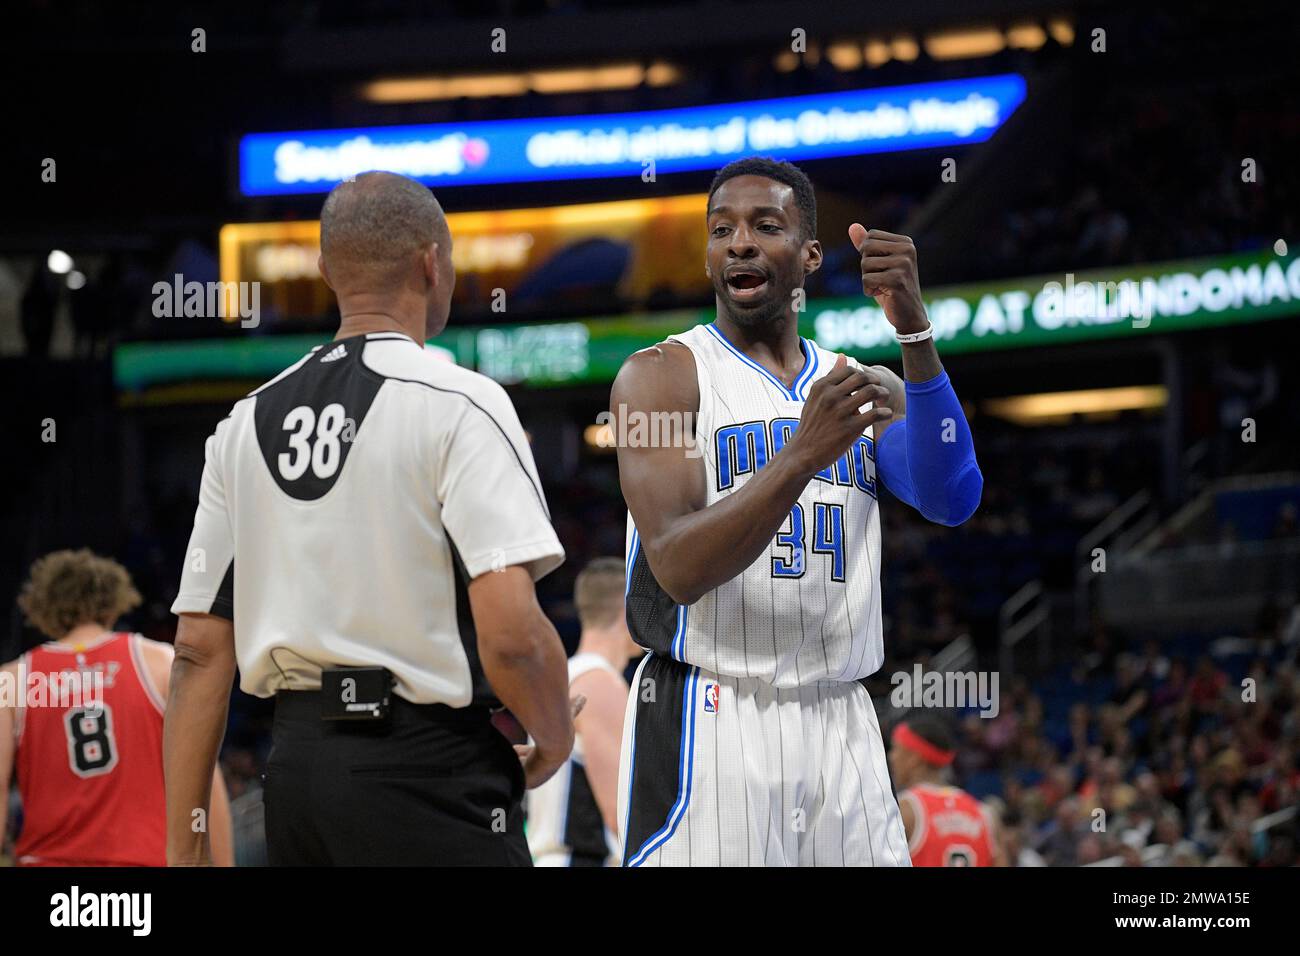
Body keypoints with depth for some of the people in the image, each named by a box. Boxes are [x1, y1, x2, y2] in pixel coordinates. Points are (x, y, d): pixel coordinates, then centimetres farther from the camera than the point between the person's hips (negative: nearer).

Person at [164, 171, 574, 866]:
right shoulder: (457, 404, -7)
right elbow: (511, 632, -17)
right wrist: (554, 740, 2)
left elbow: (198, 648, 8)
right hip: (428, 771, -6)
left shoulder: (243, 424, 10)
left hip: (295, 762, 6)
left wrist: (183, 850, 10)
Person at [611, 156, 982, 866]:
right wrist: (805, 455, -28)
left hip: (842, 727, 5)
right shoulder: (662, 375, -2)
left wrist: (913, 330, -16)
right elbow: (680, 569, -15)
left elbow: (952, 501, -6)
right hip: (708, 721, -5)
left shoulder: (865, 387, 13)